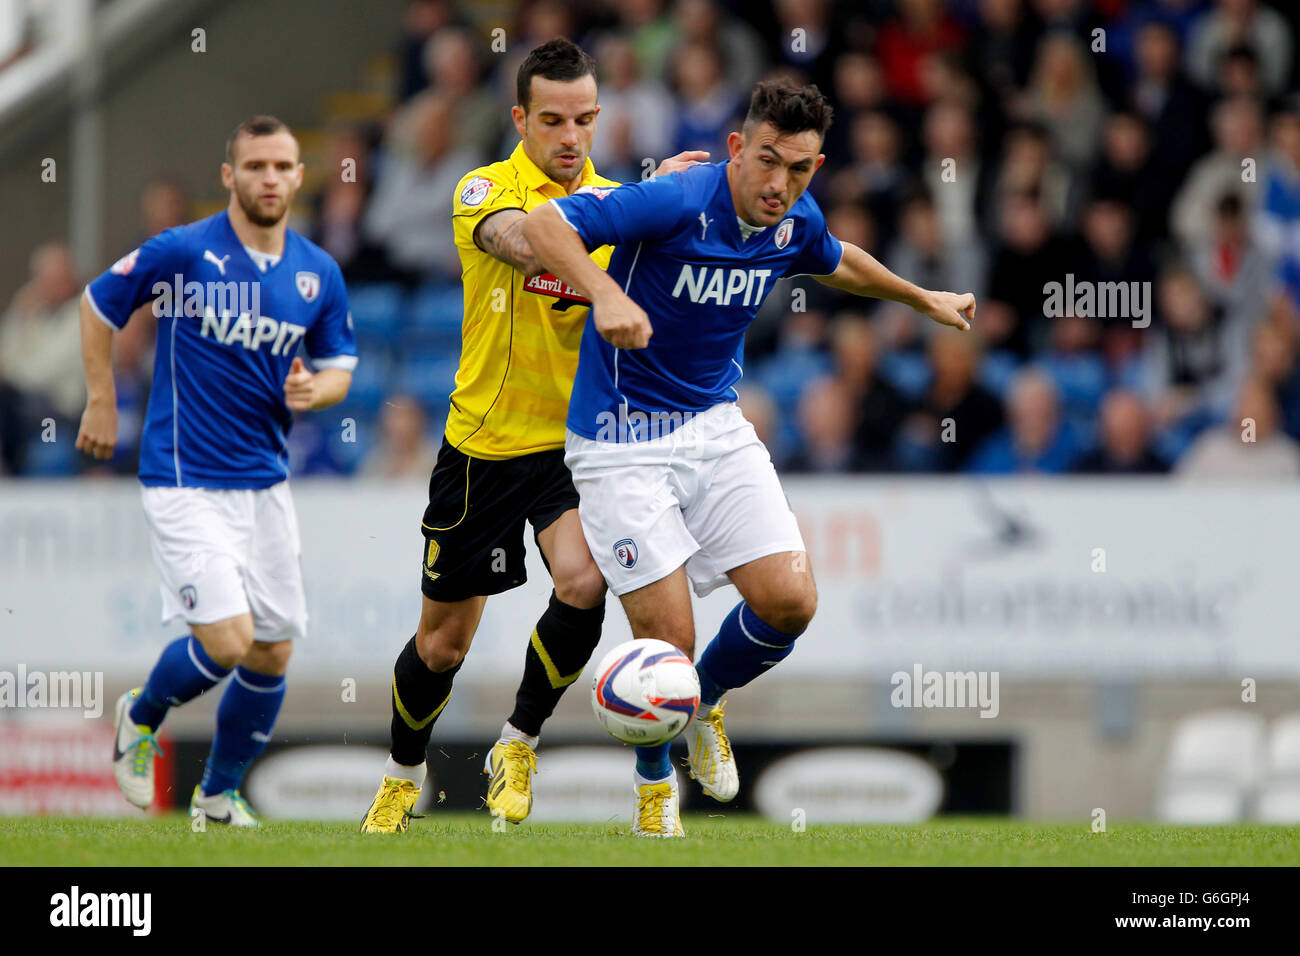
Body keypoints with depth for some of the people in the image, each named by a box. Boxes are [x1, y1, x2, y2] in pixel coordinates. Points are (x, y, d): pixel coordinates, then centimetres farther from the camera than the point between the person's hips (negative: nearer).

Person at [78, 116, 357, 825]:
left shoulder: (319, 274, 4)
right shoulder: (181, 253, -11)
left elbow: (339, 366, 14)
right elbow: (97, 304, 2)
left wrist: (316, 390, -9)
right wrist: (101, 403, 4)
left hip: (267, 483, 5)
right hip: (186, 481, -5)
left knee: (273, 653, 6)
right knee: (226, 641, -16)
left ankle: (220, 792, 26)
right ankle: (142, 716, 16)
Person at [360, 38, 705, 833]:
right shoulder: (485, 191, -9)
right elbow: (527, 244, -32)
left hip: (575, 440, 2)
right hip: (484, 443, -2)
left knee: (584, 582, -25)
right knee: (444, 643, 8)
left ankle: (520, 745, -2)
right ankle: (403, 776, 36)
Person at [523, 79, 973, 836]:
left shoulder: (798, 223, -1)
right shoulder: (675, 204, -23)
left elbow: (838, 263, 24)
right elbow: (545, 225, -27)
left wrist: (925, 299, 36)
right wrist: (606, 294, -44)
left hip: (716, 426, 6)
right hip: (622, 441, -6)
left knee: (790, 601, -9)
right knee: (668, 639, -10)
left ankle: (706, 701, 23)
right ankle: (655, 779, 22)